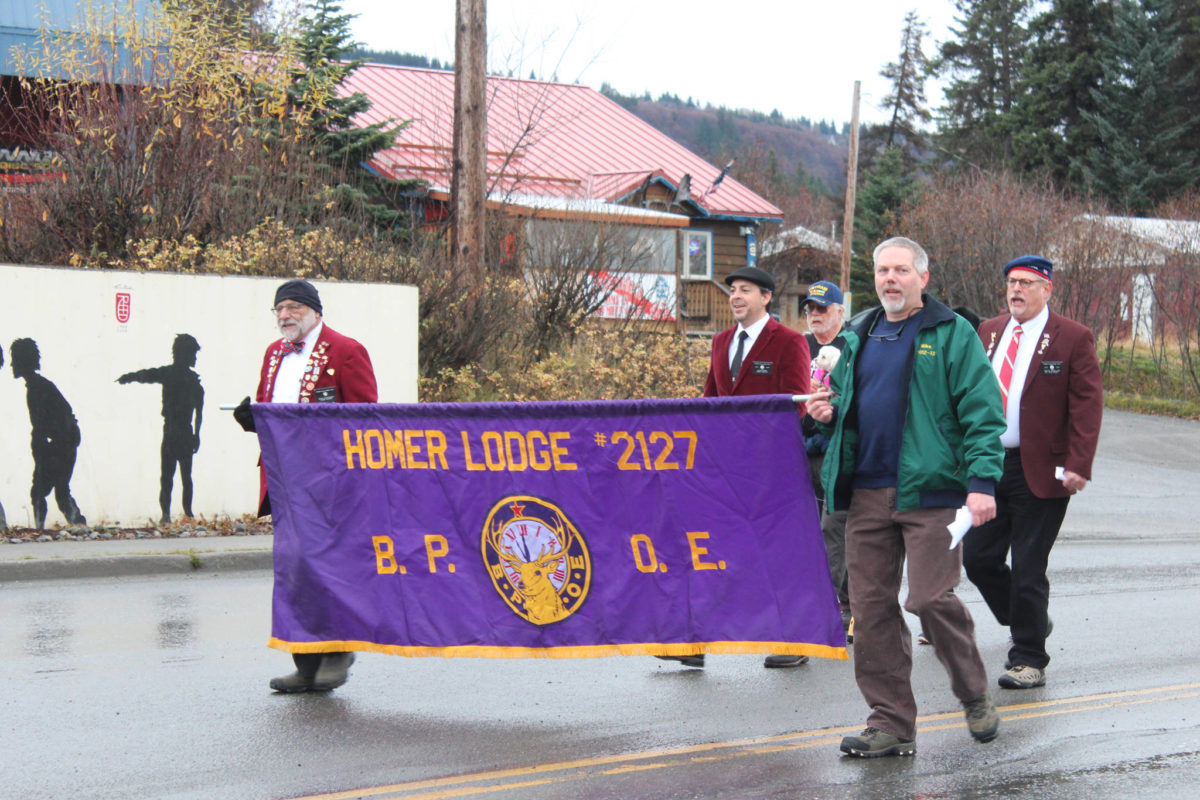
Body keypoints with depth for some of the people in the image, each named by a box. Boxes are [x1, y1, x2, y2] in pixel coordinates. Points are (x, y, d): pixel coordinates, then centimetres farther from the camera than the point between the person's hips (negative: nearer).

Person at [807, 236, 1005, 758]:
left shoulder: (952, 334, -1)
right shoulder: (859, 338, 18)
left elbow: (982, 412, -7)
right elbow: (845, 399, 30)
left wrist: (982, 481, -17)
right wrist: (828, 411, 6)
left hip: (929, 490, -6)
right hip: (866, 492, 6)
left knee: (932, 599, -9)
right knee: (871, 606, 3)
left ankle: (975, 698, 16)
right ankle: (891, 724, 12)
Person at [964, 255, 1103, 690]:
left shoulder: (1073, 338, -4)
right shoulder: (987, 333, 11)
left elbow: (1087, 406, -8)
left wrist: (1078, 466, -17)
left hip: (1040, 472, -5)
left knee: (1028, 569, -2)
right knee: (978, 559, 8)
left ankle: (1029, 660, 12)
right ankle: (1030, 625, 31)